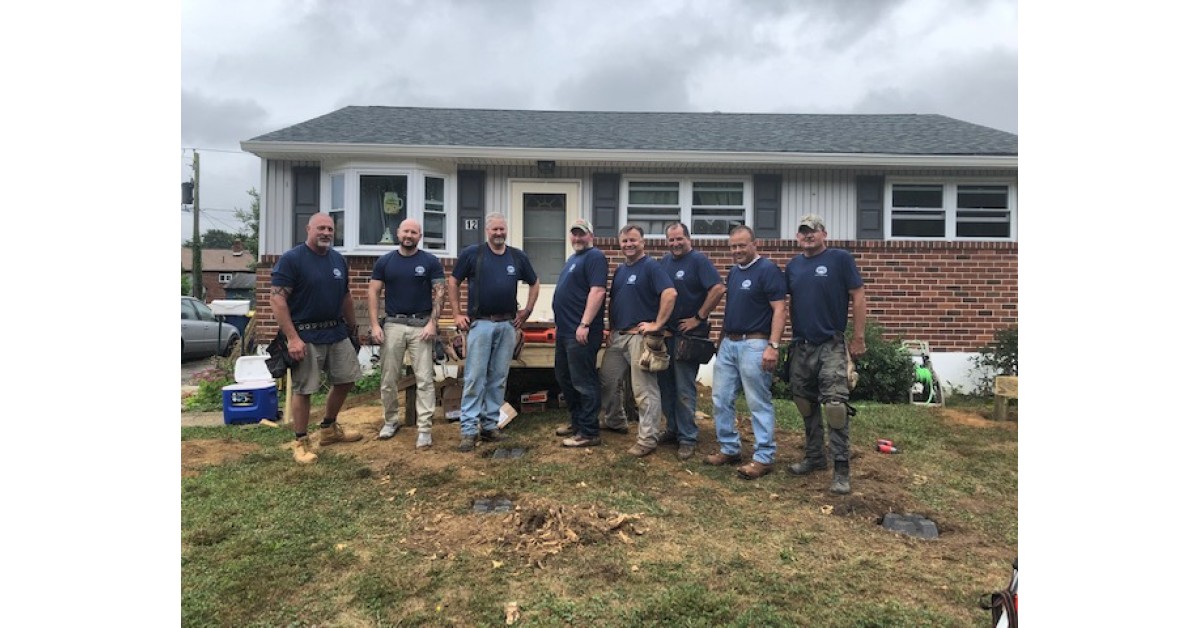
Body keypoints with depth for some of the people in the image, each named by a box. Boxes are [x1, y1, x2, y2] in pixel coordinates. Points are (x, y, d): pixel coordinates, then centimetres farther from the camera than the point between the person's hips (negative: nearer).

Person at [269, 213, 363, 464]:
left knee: (345, 380, 12)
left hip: (338, 332, 7)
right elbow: (277, 299, -15)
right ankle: (301, 442, 16)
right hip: (306, 335, -7)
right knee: (303, 389, 1)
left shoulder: (338, 259, 10)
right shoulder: (291, 259, -11)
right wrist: (292, 338, -20)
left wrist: (353, 327, 18)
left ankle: (329, 429, 32)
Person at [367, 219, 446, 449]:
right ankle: (391, 420, 28)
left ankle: (424, 428, 3)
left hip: (421, 325, -2)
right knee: (388, 378, 10)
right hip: (392, 324, 2)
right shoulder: (384, 261, 6)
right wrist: (375, 325, -4)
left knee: (424, 379, -3)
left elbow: (439, 292, -2)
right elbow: (373, 293, 5)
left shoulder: (430, 261, 0)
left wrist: (432, 322, -12)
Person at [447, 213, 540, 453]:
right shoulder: (472, 253, -1)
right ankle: (468, 429, 2)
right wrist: (457, 314, -1)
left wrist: (527, 311, 10)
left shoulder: (518, 256, 7)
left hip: (508, 325, 3)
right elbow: (453, 282, 5)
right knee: (474, 377, -3)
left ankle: (490, 424, 19)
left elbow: (534, 283, 19)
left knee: (499, 378, 9)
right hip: (480, 324, -3)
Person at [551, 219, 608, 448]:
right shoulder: (573, 259, 20)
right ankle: (577, 421, 31)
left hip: (581, 332, -10)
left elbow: (597, 291, -21)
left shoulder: (594, 257, -10)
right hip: (565, 331, 10)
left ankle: (589, 433, 4)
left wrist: (584, 324, -25)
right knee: (564, 377, 18)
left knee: (583, 382, -4)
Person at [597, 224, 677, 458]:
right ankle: (615, 422, 37)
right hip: (617, 335, 9)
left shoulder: (651, 266, -8)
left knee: (644, 389, -5)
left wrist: (657, 324, -21)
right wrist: (611, 327, 14)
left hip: (640, 336, -9)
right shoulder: (620, 270, 17)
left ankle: (648, 439, 3)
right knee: (607, 380, 17)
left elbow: (670, 293, -21)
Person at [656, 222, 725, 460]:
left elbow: (718, 289, -21)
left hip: (688, 335, -7)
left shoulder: (699, 260, -10)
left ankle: (687, 438, 8)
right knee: (665, 385, 13)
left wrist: (699, 318, -17)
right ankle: (673, 429, 26)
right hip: (664, 333, 7)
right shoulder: (665, 260, 11)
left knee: (684, 390, -2)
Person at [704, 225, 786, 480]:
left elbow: (778, 310, -14)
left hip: (754, 344, -8)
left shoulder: (768, 270, -9)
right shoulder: (733, 272, 15)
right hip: (728, 343, 8)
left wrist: (773, 346, -22)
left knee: (759, 403, 0)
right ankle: (730, 449, 23)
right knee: (720, 399, 10)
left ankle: (764, 458, 10)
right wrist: (722, 338, 16)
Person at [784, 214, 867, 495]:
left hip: (831, 346, -6)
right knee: (806, 405, 15)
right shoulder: (793, 266, 10)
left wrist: (859, 337, -10)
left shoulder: (840, 258, -4)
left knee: (835, 406, -9)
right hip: (801, 346, 6)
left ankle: (841, 468, 2)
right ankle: (814, 457, 30)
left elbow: (858, 297, -6)